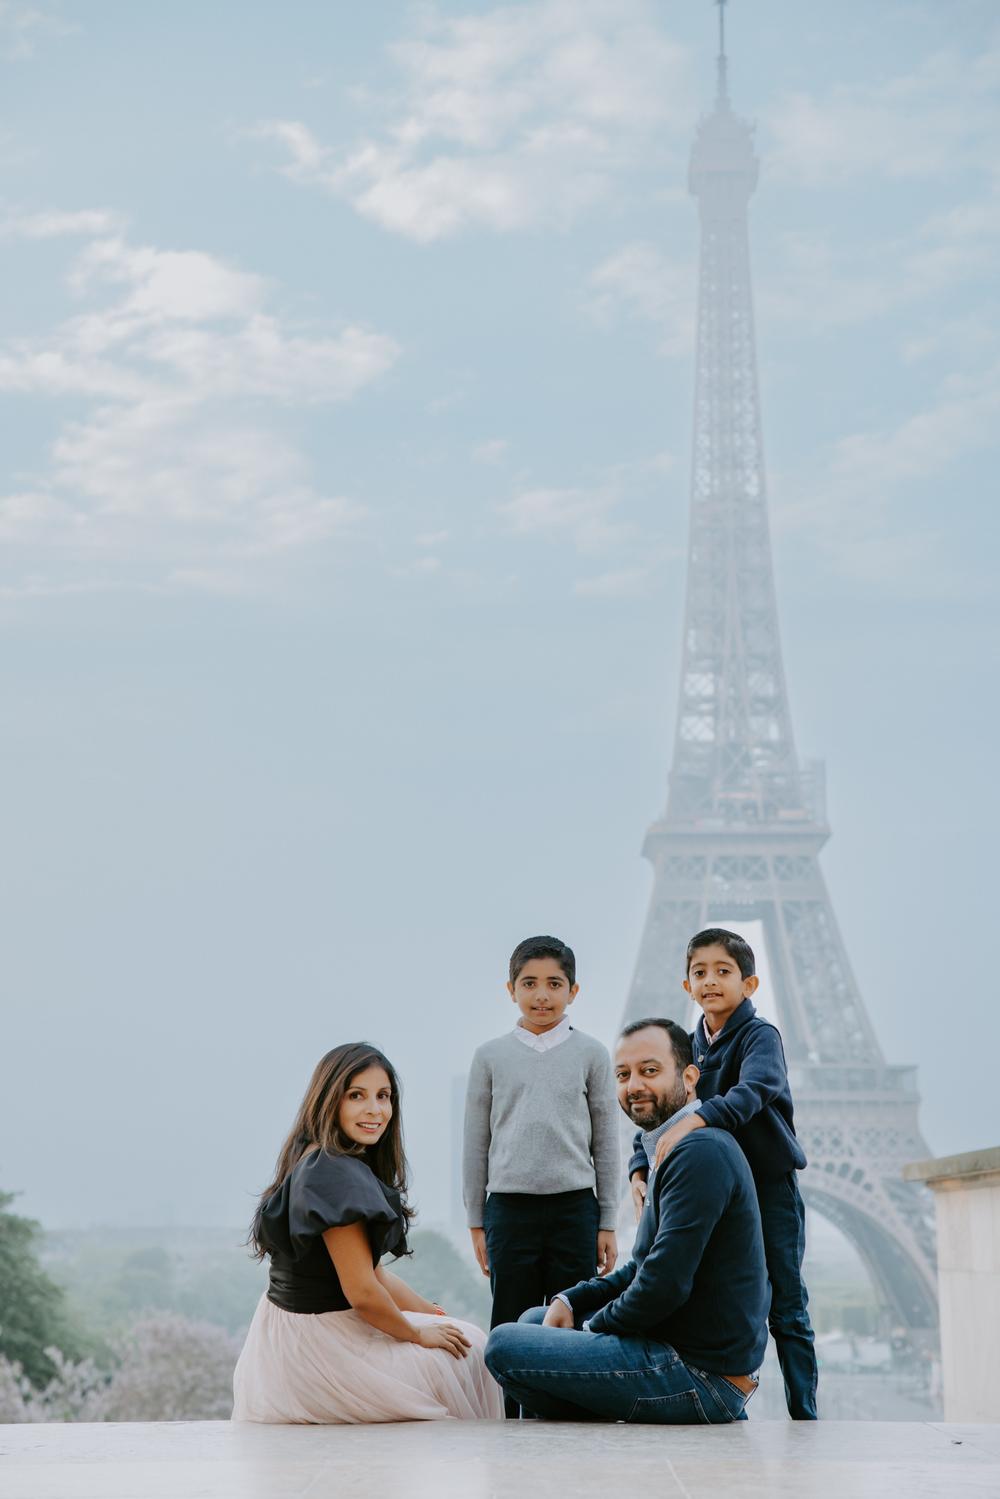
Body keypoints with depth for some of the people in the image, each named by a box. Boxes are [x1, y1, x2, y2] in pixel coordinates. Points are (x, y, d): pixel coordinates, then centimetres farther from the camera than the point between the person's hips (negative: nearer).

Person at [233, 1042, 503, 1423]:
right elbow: (362, 1293, -23)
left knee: (460, 1332, 27)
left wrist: (437, 1315, 14)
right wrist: (418, 1333, -7)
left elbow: (374, 1273, 15)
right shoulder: (334, 1175, -23)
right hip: (320, 1345, -10)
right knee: (467, 1352, 10)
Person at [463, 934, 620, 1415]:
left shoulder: (590, 1054, 5)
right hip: (509, 1208, 0)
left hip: (574, 1208, 0)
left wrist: (607, 1223, 5)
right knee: (512, 1325, 3)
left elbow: (606, 1142, 7)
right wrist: (476, 1222, 7)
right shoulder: (491, 1056, 6)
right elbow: (476, 1144, 9)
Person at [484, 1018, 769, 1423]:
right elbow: (644, 1268, 24)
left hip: (702, 1373, -11)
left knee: (505, 1346, -13)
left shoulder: (700, 1153, -19)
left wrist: (594, 1327, -8)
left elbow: (665, 1285, -25)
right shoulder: (678, 1149, 16)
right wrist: (571, 1300, 9)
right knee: (535, 1321, 24)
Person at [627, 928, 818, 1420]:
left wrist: (694, 1120, -46)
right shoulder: (688, 1047, 7)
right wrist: (640, 1169, -12)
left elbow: (752, 1091, -31)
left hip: (768, 1190, -5)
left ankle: (803, 1414, 8)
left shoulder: (760, 1036, -10)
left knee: (785, 1309, 1)